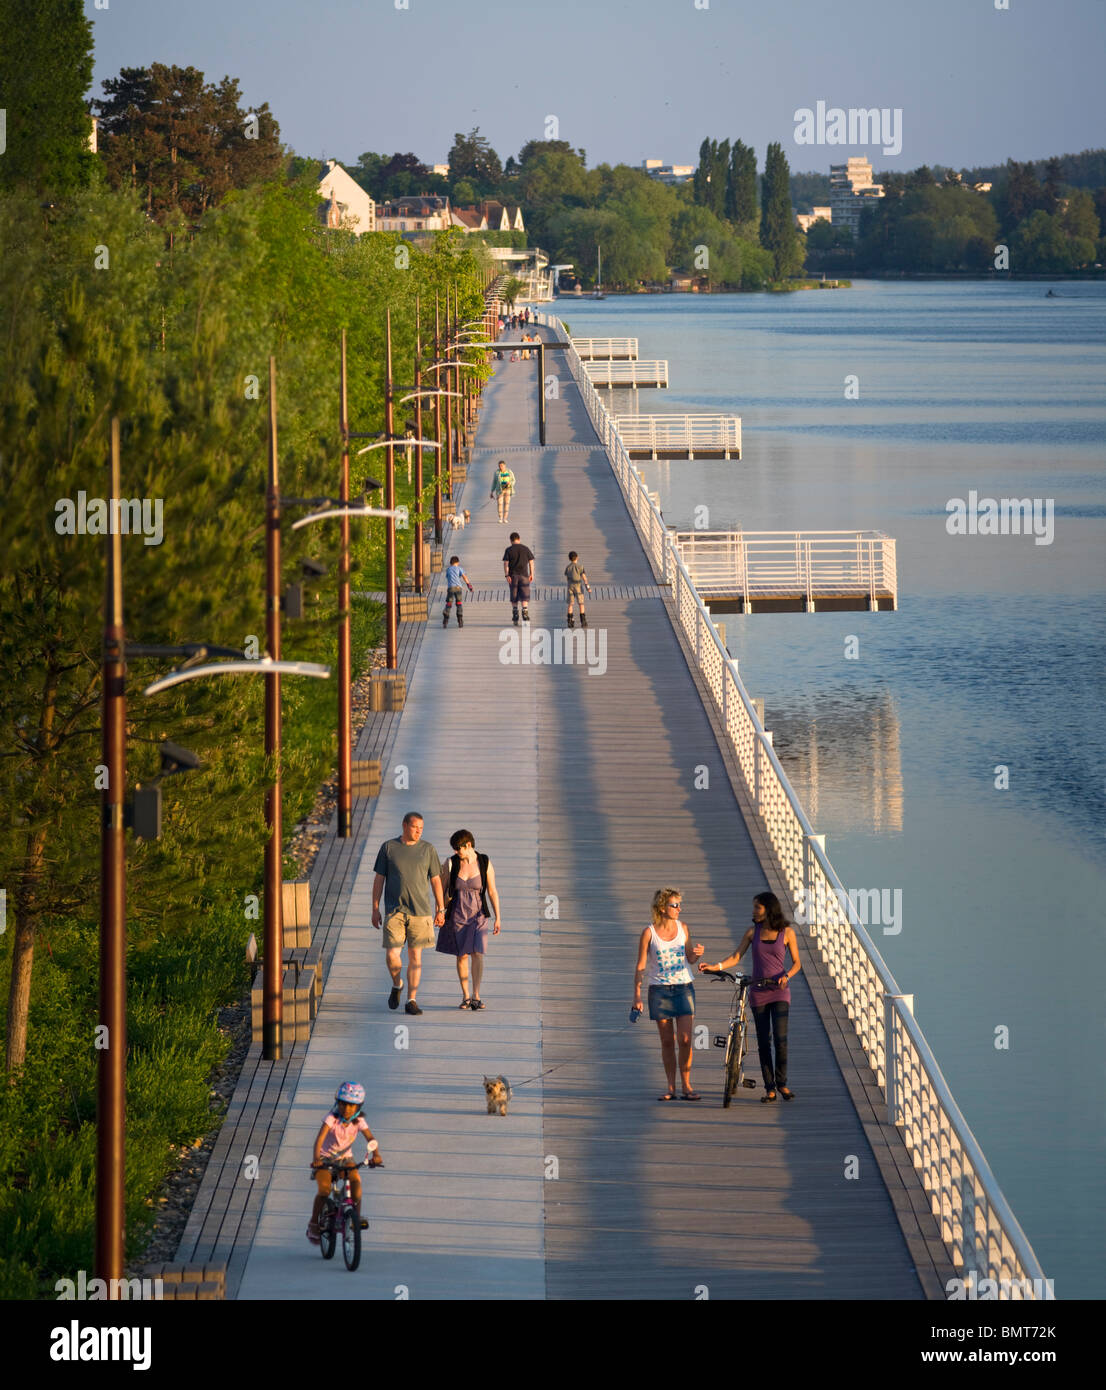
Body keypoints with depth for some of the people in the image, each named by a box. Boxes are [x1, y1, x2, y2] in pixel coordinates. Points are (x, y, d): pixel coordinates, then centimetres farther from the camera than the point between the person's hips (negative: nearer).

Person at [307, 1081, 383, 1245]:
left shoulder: (359, 1121, -13)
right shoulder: (332, 1119, -22)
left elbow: (371, 1139, -22)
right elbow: (320, 1138, -33)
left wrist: (376, 1155, -42)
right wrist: (316, 1158, -49)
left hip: (345, 1158, 3)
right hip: (325, 1158, -3)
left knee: (355, 1179, -24)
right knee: (324, 1189, -23)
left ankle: (357, 1217, -8)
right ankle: (313, 1224, -6)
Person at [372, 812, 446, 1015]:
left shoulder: (428, 849, 5)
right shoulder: (388, 848, 2)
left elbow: (436, 880, 9)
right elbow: (379, 879, 5)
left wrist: (441, 910, 6)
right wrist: (375, 909, 1)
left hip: (420, 911, 1)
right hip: (394, 911, -1)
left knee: (415, 957, 1)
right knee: (392, 956, -9)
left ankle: (411, 1001, 8)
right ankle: (397, 985, 20)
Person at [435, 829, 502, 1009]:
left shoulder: (485, 863, -8)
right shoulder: (450, 863, -7)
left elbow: (492, 892, -4)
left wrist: (497, 918, -7)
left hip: (478, 915, -1)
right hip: (457, 916, 1)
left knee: (477, 954, -14)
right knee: (462, 955, 4)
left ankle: (476, 996, -11)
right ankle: (465, 996, 17)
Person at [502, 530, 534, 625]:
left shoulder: (508, 550, -1)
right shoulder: (526, 549, 3)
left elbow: (505, 563, -9)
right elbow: (531, 562, 3)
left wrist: (506, 575, -11)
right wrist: (531, 574, 8)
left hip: (513, 575, 0)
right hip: (524, 575, 0)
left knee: (514, 597, 8)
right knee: (524, 596, 0)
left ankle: (515, 618, 9)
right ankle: (525, 612, -19)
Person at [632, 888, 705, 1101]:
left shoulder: (682, 928, 5)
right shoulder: (649, 932, -5)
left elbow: (689, 958, 13)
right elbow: (640, 966, -3)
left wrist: (697, 953, -11)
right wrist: (637, 995, -7)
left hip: (683, 988, 2)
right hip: (659, 990, -2)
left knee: (685, 1040, -7)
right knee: (667, 1041, 2)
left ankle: (686, 1086, 3)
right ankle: (671, 1087, 8)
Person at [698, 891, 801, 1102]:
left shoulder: (787, 932, -2)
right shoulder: (753, 931, 3)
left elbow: (796, 963, 2)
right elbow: (736, 957, 0)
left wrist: (786, 976, -18)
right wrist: (714, 967, -14)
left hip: (780, 991, -2)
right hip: (758, 991, 2)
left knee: (781, 1039, -12)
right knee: (763, 1041, 2)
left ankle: (781, 1082, 7)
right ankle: (769, 1089, 8)